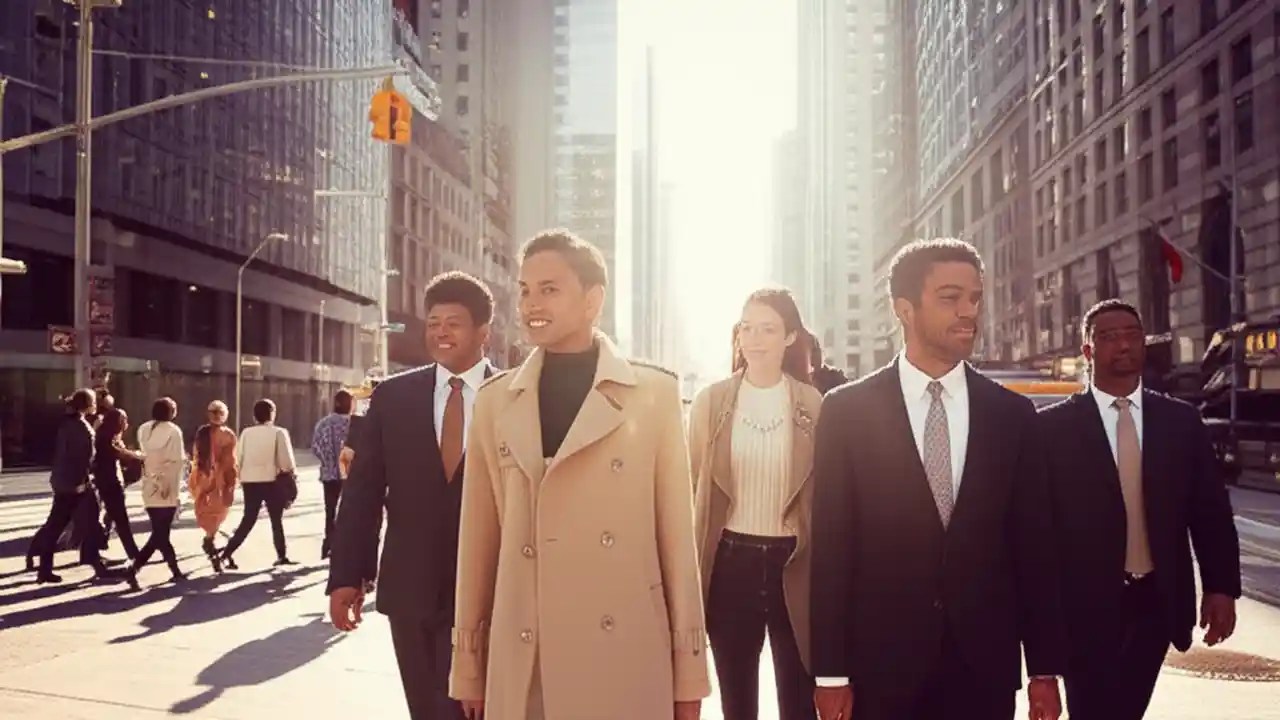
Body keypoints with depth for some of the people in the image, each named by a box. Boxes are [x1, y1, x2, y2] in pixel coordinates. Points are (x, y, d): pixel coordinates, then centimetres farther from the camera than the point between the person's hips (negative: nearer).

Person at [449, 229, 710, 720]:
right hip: (520, 666, 2)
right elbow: (478, 537, 7)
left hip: (627, 659, -2)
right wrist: (468, 665, 9)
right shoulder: (494, 401, 6)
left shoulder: (655, 393, -1)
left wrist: (689, 671, 1)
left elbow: (676, 532, 0)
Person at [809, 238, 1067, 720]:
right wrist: (831, 672, -7)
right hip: (881, 664, -2)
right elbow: (831, 547, -4)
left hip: (985, 665, 2)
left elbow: (1034, 545, 5)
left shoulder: (1012, 414, 4)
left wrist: (1045, 668, 3)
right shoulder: (847, 410, -3)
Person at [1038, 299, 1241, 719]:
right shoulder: (1053, 426, -5)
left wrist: (1221, 587, -1)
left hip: (1157, 603, 3)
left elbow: (1211, 509, 7)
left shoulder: (1181, 421, 5)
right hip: (1086, 606, -3)